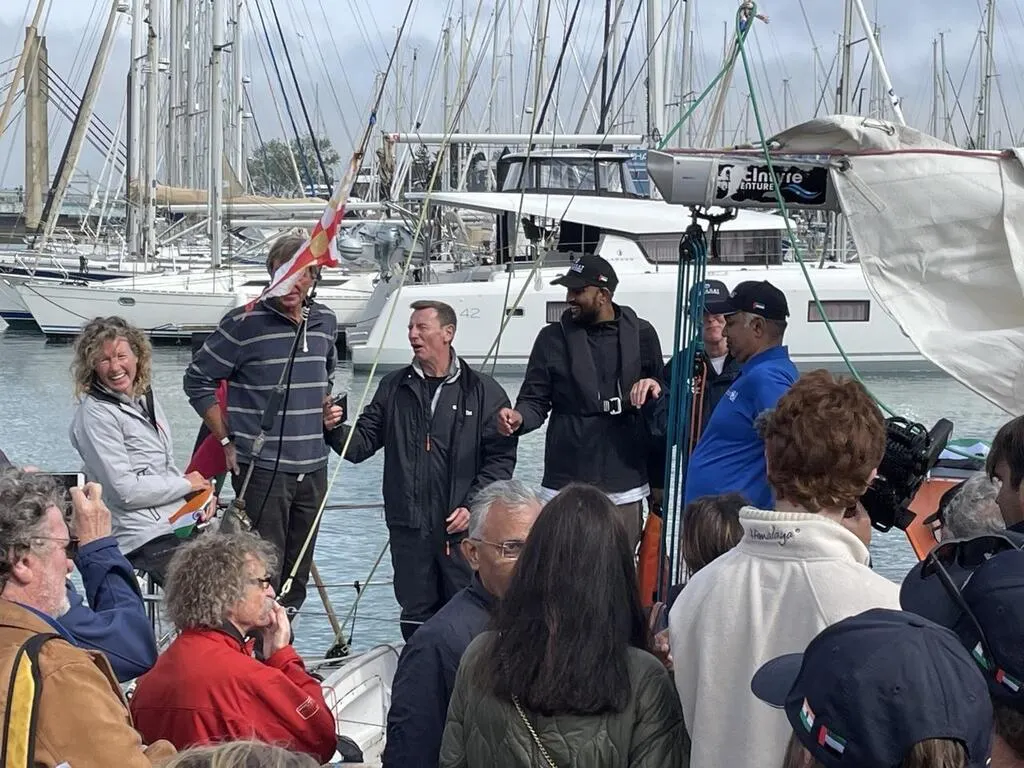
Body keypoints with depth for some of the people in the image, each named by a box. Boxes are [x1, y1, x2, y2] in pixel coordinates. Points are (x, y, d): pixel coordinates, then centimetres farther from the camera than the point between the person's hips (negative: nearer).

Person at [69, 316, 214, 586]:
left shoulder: (145, 397, 14)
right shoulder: (95, 414, -10)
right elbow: (124, 490, -16)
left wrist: (201, 494, 6)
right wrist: (186, 484, -6)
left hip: (184, 522, 8)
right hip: (148, 538, -8)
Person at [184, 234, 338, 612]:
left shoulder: (325, 322, 9)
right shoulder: (245, 323, -10)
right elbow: (198, 380, -5)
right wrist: (227, 441, -7)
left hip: (313, 467, 6)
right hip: (262, 468, -6)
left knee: (298, 574, 13)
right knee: (265, 573, -6)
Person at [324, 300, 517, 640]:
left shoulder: (483, 391, 1)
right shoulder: (394, 388, 10)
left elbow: (501, 458, -2)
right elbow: (363, 443, 9)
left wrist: (472, 506, -11)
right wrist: (336, 430, -12)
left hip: (465, 527, -3)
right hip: (409, 526, 3)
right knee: (415, 618, 9)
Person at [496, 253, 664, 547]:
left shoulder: (641, 335, 5)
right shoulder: (554, 338, 3)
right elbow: (535, 400, 2)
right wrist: (518, 418, -21)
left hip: (624, 487, 1)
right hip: (565, 484, -1)